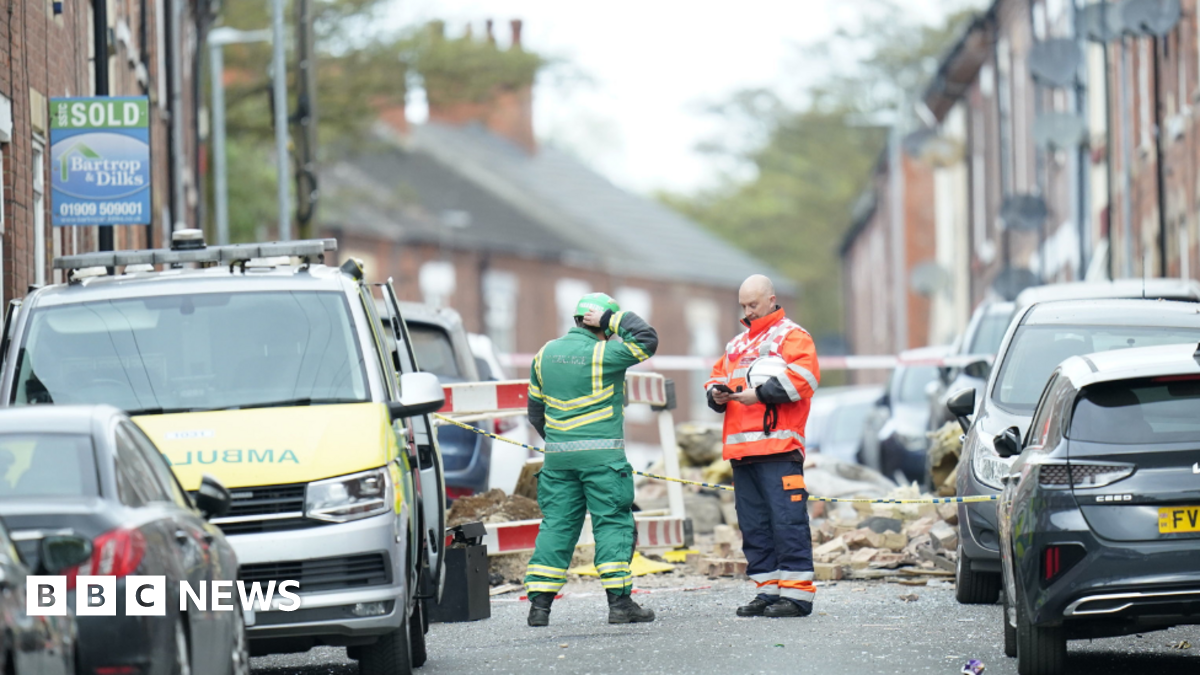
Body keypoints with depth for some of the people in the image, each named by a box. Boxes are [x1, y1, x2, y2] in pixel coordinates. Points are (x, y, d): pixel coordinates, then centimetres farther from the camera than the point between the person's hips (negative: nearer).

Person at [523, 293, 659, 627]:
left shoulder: (545, 355, 10)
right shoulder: (602, 354, -11)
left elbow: (535, 409, 18)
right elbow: (647, 339, -8)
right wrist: (613, 319, -2)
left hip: (558, 456, 6)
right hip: (601, 454, -5)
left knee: (556, 524, 8)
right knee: (613, 524, -1)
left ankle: (539, 603, 3)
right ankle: (619, 602, -5)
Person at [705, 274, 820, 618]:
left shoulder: (792, 337, 3)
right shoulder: (737, 344, 27)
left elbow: (802, 377, -12)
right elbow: (718, 376, 28)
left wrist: (761, 393, -16)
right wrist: (716, 393, 4)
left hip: (778, 447, -8)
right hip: (741, 448, 8)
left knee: (786, 520, -10)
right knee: (753, 524, 7)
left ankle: (796, 592, -10)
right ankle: (768, 590, 11)